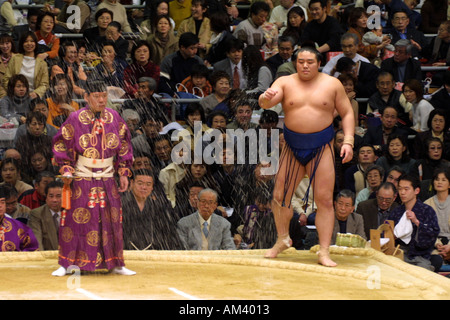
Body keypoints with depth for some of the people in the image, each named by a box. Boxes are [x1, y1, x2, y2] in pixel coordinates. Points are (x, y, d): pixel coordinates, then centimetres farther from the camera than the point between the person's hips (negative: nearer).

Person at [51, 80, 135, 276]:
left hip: (107, 178, 3)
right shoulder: (76, 119, -6)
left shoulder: (114, 118, 3)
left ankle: (115, 264, 13)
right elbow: (60, 144, 0)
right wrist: (66, 170, -8)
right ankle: (67, 264, 3)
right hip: (81, 178, -3)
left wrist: (123, 173, 7)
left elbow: (124, 146, 12)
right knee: (76, 220, -4)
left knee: (111, 220, 5)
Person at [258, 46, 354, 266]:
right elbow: (265, 103, -13)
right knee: (280, 196, 3)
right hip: (292, 147, 1)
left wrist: (348, 141, -6)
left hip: (321, 148, -1)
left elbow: (347, 113, 7)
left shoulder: (332, 84, 3)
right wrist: (266, 98, -38)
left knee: (325, 200, -5)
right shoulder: (285, 83, 2)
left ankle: (324, 252, -3)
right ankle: (282, 239, 26)